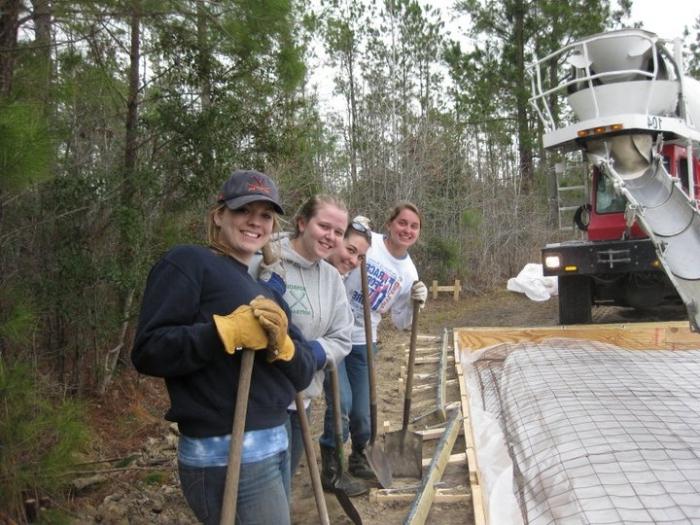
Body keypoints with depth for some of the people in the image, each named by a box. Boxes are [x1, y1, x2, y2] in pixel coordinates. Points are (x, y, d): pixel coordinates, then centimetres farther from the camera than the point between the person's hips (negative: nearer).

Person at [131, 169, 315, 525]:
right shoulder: (188, 263, -6)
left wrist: (282, 345, -12)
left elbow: (303, 375, 9)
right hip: (226, 455, -8)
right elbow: (148, 352, -16)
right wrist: (227, 332, -24)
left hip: (274, 444, 8)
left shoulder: (263, 291, 16)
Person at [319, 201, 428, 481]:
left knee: (362, 410, 8)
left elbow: (400, 323, 8)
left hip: (363, 342, 5)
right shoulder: (365, 241, -14)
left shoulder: (408, 273, 2)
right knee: (342, 401, -11)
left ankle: (359, 455, 38)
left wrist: (414, 304, -12)